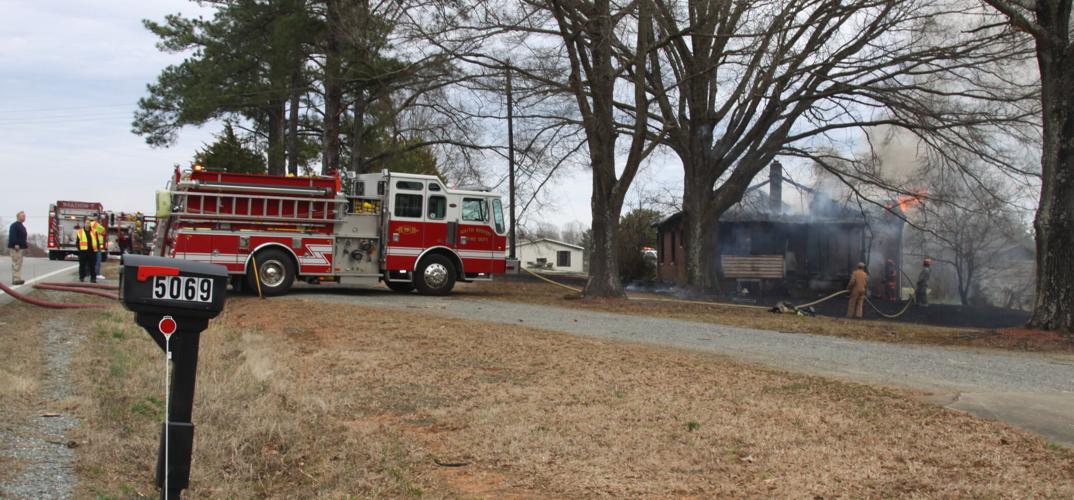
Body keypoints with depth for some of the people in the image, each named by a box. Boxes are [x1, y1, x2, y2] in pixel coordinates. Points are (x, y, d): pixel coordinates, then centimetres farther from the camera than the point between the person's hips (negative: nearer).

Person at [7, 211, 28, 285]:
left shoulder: (22, 227, 21)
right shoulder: (14, 225, -9)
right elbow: (12, 236, -20)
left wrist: (25, 247, 21)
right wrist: (16, 244, -27)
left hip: (21, 247, 10)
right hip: (16, 247, -10)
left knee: (19, 263, 10)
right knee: (16, 263, -11)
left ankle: (18, 279, 12)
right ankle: (16, 279, -13)